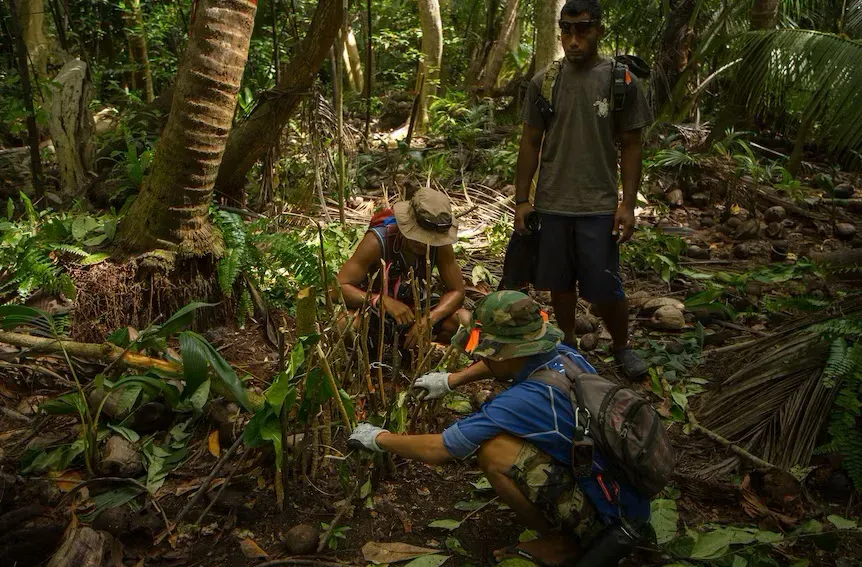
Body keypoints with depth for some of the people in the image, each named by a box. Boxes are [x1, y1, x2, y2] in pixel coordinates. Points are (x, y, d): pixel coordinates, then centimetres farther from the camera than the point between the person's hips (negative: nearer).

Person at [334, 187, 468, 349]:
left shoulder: (440, 244, -19)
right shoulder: (377, 242, -29)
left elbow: (457, 291, -13)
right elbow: (339, 288, -30)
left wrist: (429, 319, -33)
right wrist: (384, 301, -45)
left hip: (413, 310, 3)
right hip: (374, 310, -3)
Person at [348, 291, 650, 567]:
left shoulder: (523, 401, -27)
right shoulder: (564, 354, -5)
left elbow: (436, 450, -17)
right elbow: (508, 358, 21)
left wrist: (378, 438, -1)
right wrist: (451, 380, 27)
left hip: (611, 513, -8)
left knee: (493, 450, -21)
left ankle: (564, 541, 0)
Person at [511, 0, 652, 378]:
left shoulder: (622, 81, -3)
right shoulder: (543, 82, 2)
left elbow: (631, 146, 0)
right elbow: (530, 143, 7)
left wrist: (628, 204, -6)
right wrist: (521, 199, 3)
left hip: (599, 206, -2)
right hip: (551, 204, 2)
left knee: (605, 289, 1)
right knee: (560, 283, 12)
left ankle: (622, 348, 26)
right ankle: (568, 345, 33)